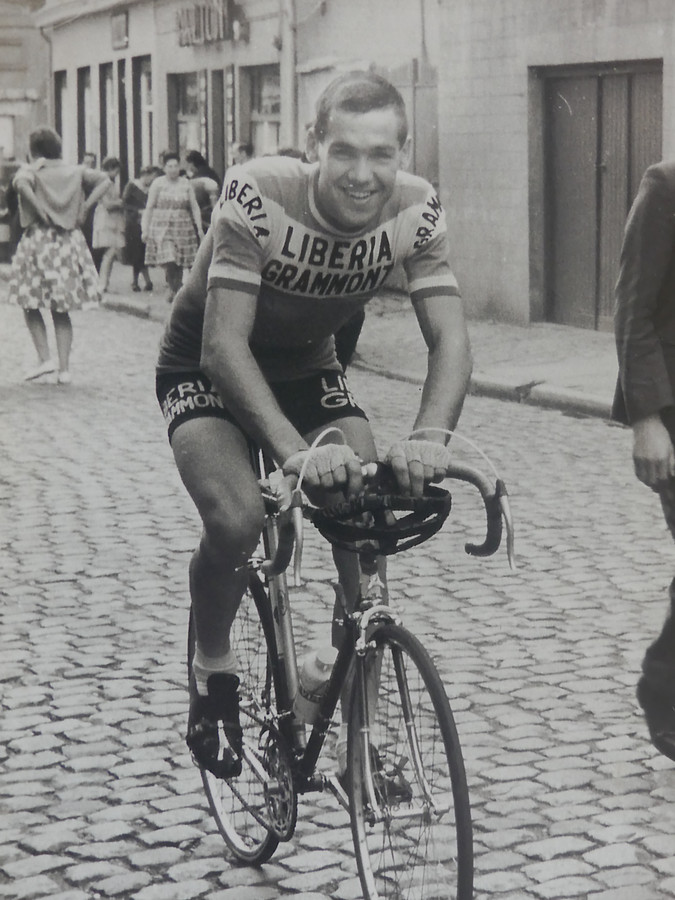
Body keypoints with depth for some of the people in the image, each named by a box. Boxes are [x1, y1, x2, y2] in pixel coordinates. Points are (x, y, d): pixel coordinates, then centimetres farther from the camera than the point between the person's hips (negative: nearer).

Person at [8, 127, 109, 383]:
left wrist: (38, 208, -16)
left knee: (31, 306, 10)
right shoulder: (75, 172, 10)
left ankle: (45, 358, -3)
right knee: (61, 311, 10)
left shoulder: (31, 170, -3)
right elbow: (103, 181, 2)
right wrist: (84, 207, -1)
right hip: (69, 243, 4)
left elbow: (21, 182, -25)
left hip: (38, 240, -4)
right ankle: (64, 368, 4)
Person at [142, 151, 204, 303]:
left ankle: (177, 290, 11)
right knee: (168, 261, -16)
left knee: (179, 264, -1)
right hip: (162, 226, -2)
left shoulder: (185, 184, 8)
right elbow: (149, 208, 3)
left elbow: (195, 207, 10)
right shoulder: (158, 183, 2)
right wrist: (145, 229, -3)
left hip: (182, 227, 2)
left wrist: (199, 228, 3)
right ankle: (171, 289, 0)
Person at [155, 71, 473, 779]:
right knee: (237, 519, -28)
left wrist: (429, 438, -44)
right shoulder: (258, 197, -33)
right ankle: (212, 670, 0)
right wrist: (293, 448, -51)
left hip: (306, 369, 4)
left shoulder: (415, 210, -20)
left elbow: (450, 339, -24)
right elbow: (224, 346, -38)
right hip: (208, 373, -4)